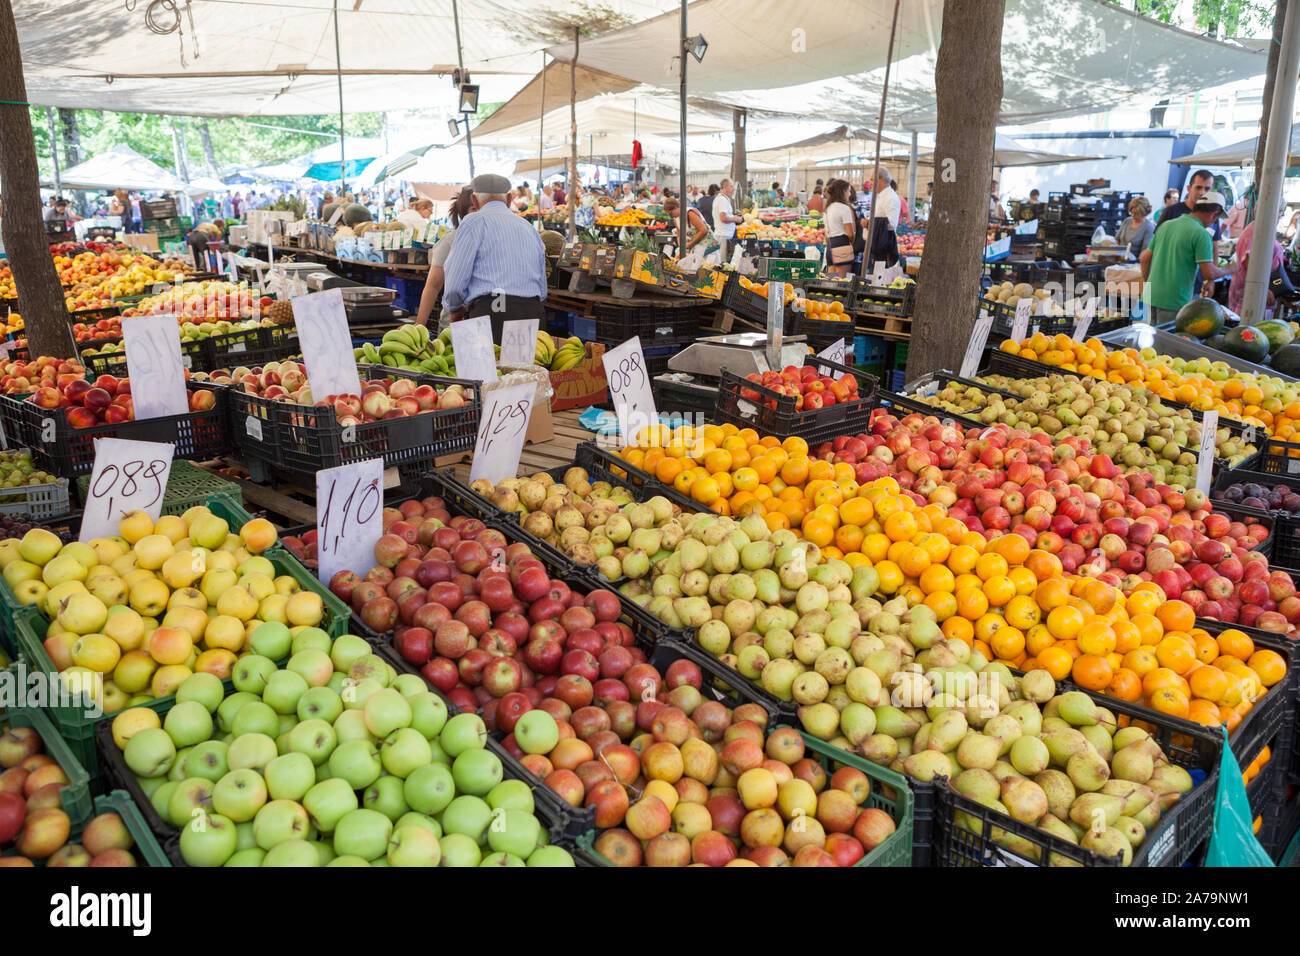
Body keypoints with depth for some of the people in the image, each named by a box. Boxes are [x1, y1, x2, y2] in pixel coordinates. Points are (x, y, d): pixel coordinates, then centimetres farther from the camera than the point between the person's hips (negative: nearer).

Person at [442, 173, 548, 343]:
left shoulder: (475, 222, 4)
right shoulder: (530, 228, 23)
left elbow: (455, 281, -2)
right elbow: (542, 290, 24)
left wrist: (454, 309, 16)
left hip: (491, 312, -6)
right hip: (532, 314, 6)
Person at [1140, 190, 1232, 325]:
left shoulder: (1166, 225, 11)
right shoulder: (1201, 234, -10)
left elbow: (1145, 259, 15)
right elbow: (1209, 273, -13)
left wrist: (1147, 283, 27)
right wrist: (1229, 270, 6)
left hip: (1151, 297, 6)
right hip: (1175, 303, -6)